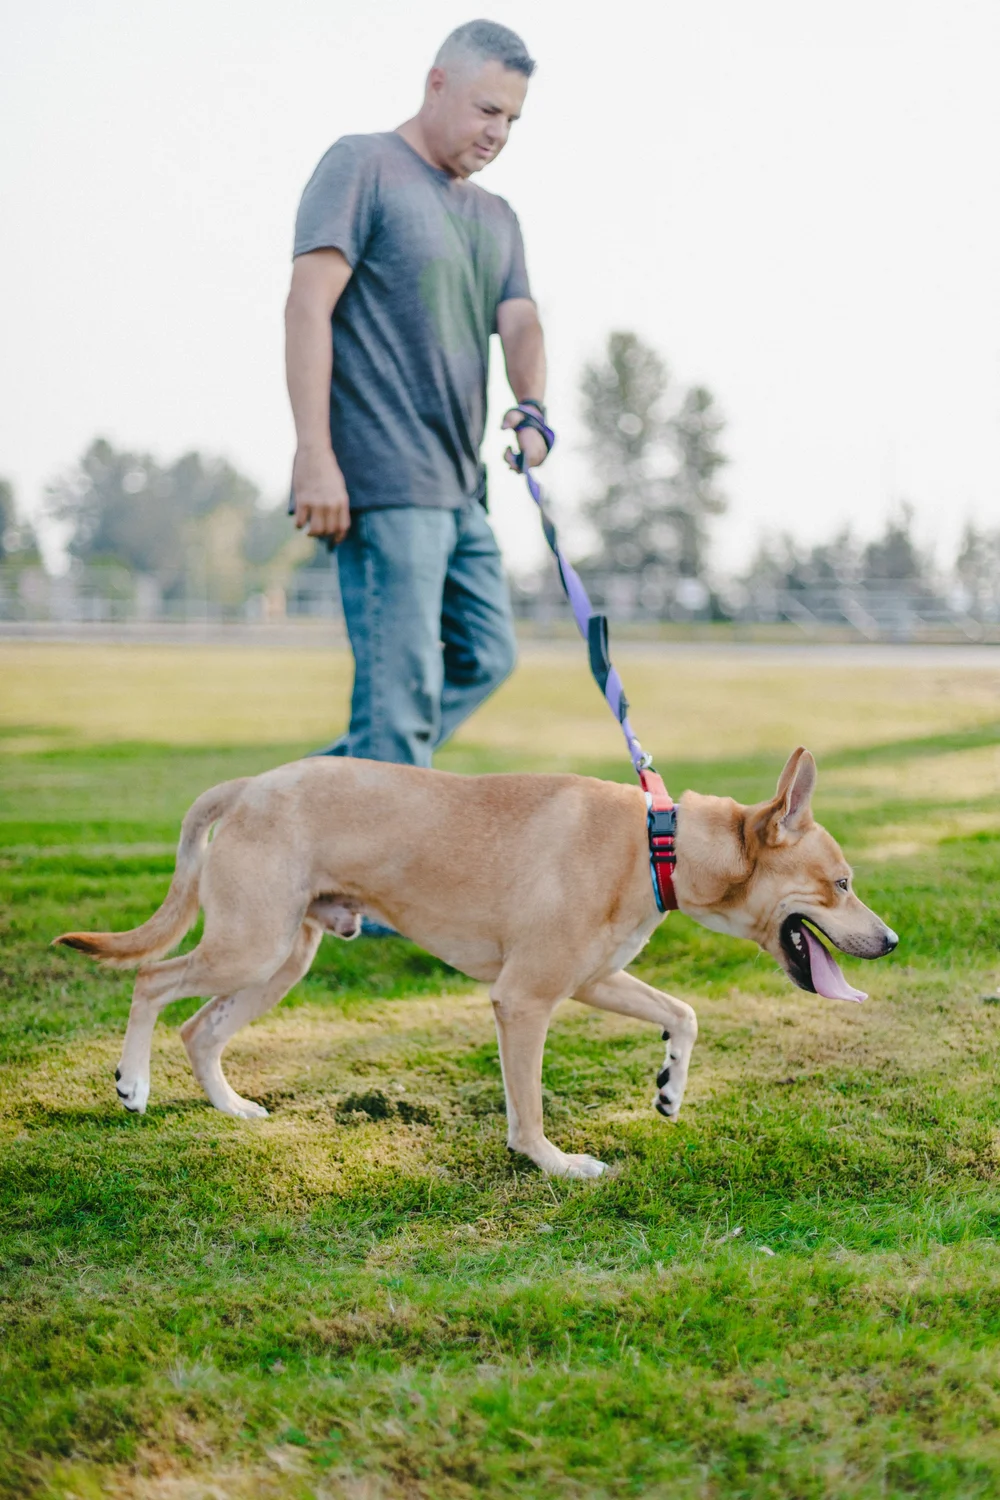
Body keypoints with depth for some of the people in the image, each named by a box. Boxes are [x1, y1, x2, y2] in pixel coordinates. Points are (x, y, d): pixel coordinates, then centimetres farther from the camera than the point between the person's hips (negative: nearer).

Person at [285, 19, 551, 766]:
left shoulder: (497, 218, 21)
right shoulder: (363, 165, -2)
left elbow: (519, 322, 9)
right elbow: (308, 304, -11)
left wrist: (531, 411, -14)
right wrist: (315, 455, -20)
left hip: (460, 486, 9)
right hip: (385, 482, -8)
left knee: (485, 659, 11)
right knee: (402, 685, -10)